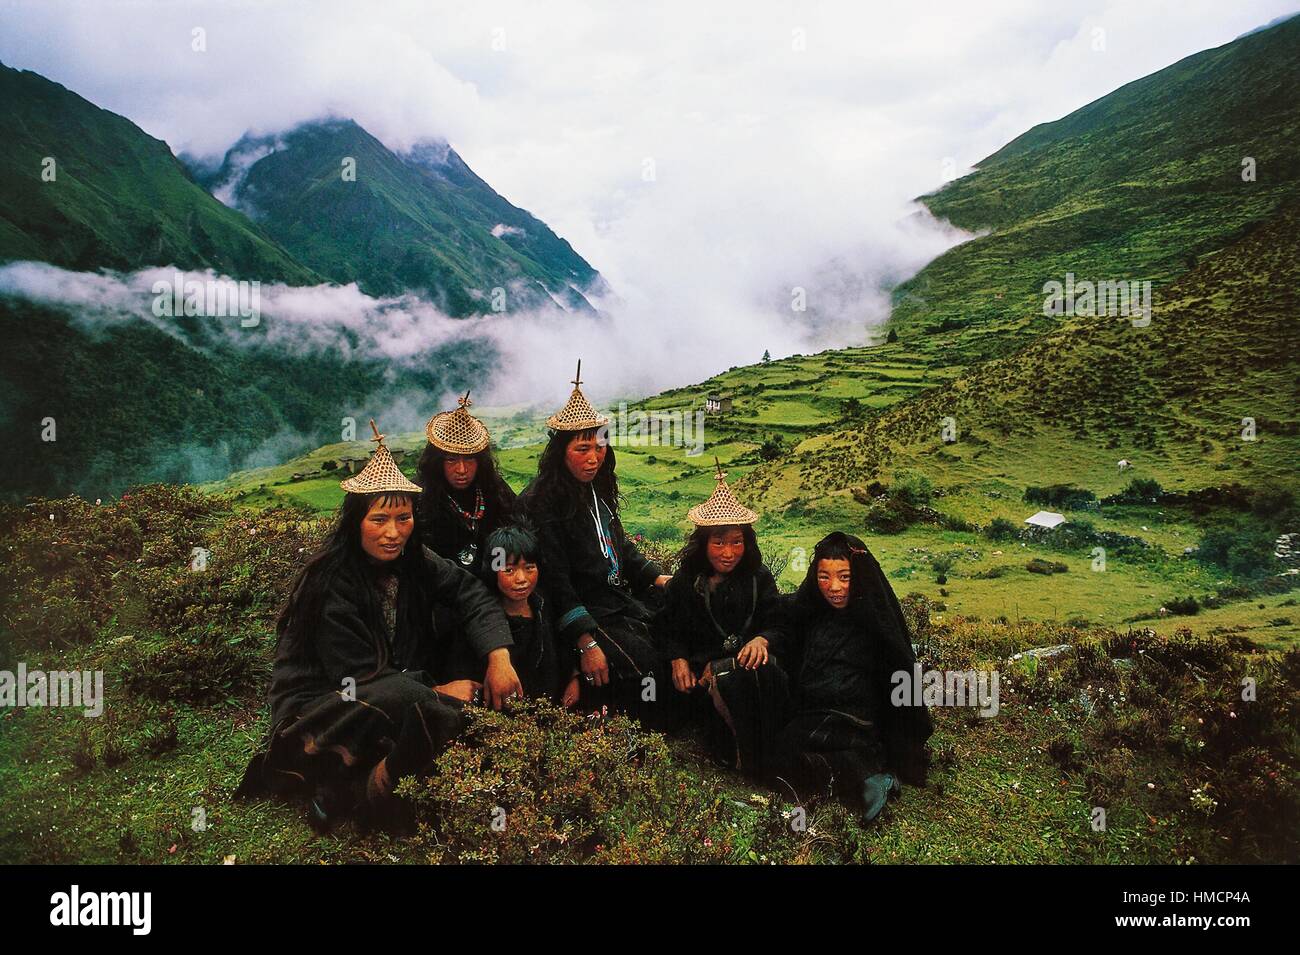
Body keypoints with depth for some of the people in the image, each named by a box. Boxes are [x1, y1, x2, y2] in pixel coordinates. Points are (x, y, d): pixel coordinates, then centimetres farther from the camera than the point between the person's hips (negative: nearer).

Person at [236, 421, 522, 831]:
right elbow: (357, 678, -21)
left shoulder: (412, 562, -3)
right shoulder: (332, 584, -22)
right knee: (408, 701, -35)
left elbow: (471, 593, -3)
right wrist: (436, 691, -17)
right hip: (315, 704, -8)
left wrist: (499, 657, -20)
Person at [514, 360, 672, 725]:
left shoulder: (597, 490, 11)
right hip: (581, 612, -9)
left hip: (619, 598, 9)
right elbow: (556, 581, -20)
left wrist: (655, 576, 11)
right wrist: (586, 643, -25)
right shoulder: (541, 503, -15)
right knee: (642, 661, -26)